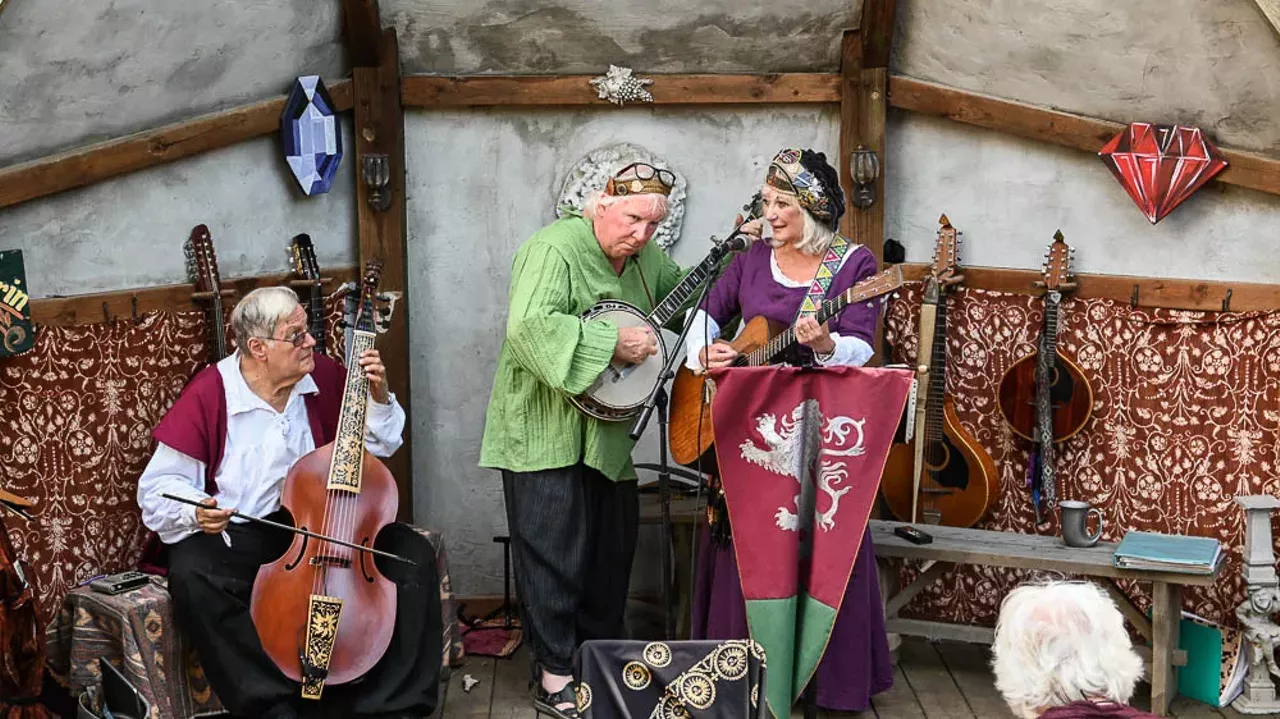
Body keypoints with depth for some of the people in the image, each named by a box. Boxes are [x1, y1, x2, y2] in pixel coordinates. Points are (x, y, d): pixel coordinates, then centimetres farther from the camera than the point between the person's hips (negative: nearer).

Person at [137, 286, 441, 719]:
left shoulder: (324, 376, 0)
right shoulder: (210, 394, -11)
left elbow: (377, 448, 14)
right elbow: (160, 486, -6)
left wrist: (378, 398, -5)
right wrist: (196, 511, -28)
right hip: (234, 534, -3)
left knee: (413, 553, -18)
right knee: (192, 577, -36)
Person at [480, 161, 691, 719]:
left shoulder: (645, 259, 10)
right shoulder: (555, 248, -17)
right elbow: (530, 326, -31)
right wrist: (612, 344, -27)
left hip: (608, 435, 9)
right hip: (546, 433, -8)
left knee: (613, 550, 16)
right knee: (555, 555, -4)